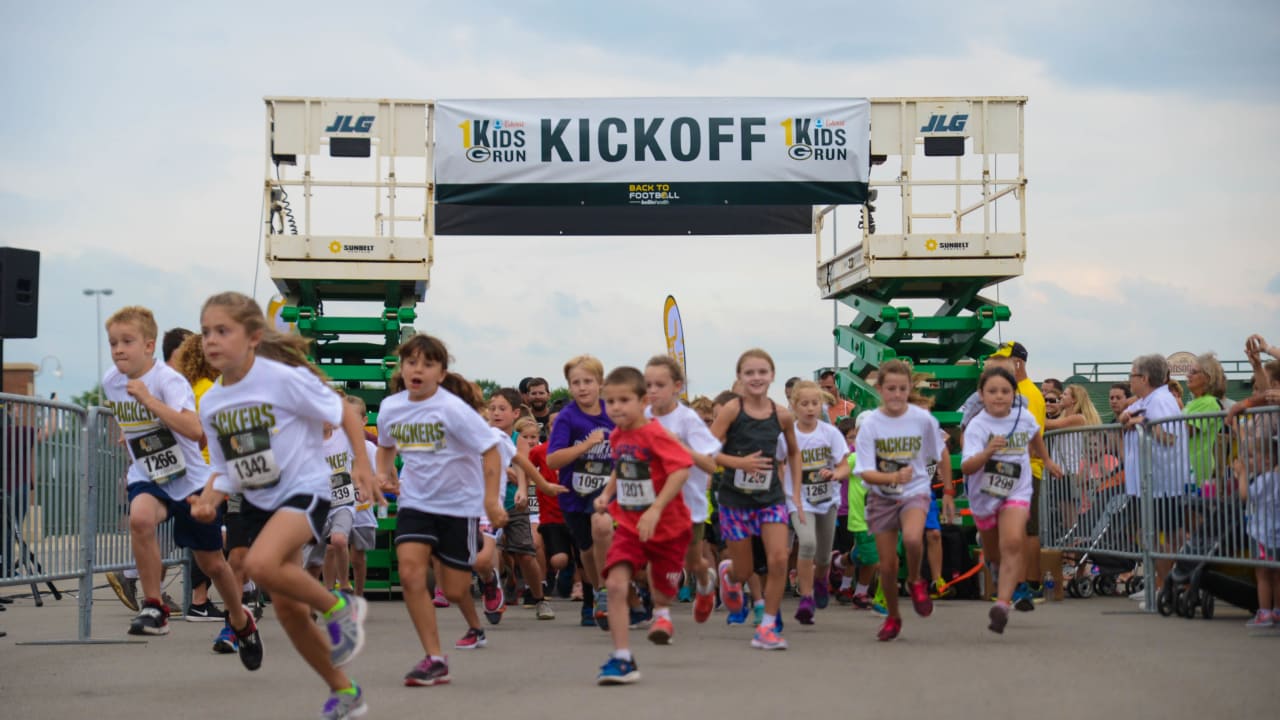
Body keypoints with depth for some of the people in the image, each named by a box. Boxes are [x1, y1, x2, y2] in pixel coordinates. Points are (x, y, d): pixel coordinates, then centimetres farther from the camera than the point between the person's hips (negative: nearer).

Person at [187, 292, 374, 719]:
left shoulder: (284, 378, -16)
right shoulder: (210, 404, 2)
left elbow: (344, 414, -7)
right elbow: (226, 471, 10)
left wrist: (362, 463, -19)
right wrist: (209, 498, -9)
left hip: (304, 490, -7)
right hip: (258, 503, 7)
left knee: (261, 563, -34)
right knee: (287, 608, 7)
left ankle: (339, 608, -8)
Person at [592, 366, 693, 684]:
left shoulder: (656, 434, -21)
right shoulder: (617, 436, 2)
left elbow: (682, 469, -32)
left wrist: (656, 508, -37)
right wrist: (607, 493, 6)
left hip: (667, 525, -4)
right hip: (629, 524, 4)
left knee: (664, 589, 13)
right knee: (615, 584, -16)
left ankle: (661, 612, 54)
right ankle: (622, 659, -12)